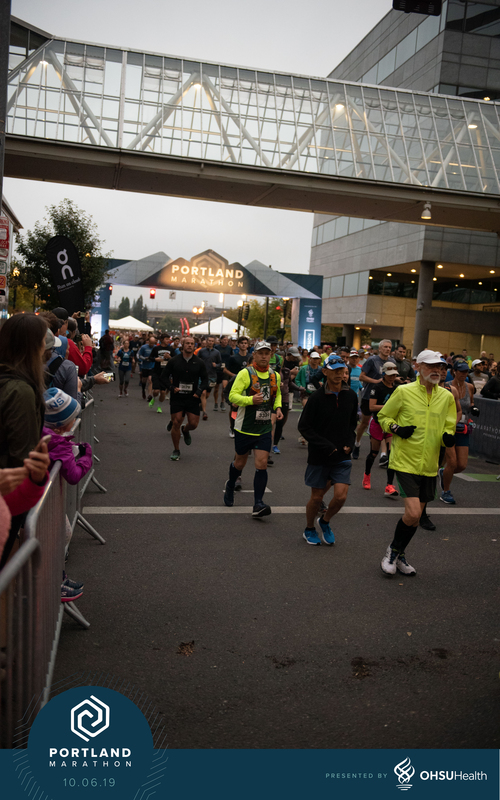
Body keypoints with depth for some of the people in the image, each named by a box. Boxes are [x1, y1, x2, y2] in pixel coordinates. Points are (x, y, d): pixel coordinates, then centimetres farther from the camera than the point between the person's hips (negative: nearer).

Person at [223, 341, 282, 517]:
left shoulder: (275, 375, 7)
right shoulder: (245, 373, -9)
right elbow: (232, 395, -13)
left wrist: (278, 407, 5)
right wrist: (251, 399, -29)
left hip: (265, 428, 3)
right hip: (245, 428, -3)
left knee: (262, 464, -8)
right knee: (240, 462, 14)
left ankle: (258, 504, -4)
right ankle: (230, 485, 45)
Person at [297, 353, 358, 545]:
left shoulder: (351, 395, 2)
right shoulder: (317, 397, -12)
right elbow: (303, 427, -8)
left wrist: (349, 443, 2)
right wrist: (327, 447, -13)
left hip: (342, 456, 3)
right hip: (319, 456, -3)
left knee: (341, 495, -6)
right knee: (317, 497, 6)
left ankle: (324, 521, 24)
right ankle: (309, 529, 32)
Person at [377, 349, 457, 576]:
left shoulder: (447, 397, 6)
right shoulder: (404, 391, -5)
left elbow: (448, 427, 15)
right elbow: (383, 416, 5)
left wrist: (448, 437, -8)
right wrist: (396, 428, -14)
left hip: (429, 466, 5)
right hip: (405, 462, -5)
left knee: (416, 516, 13)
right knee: (412, 513, -15)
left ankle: (399, 556, 34)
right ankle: (392, 550, 12)